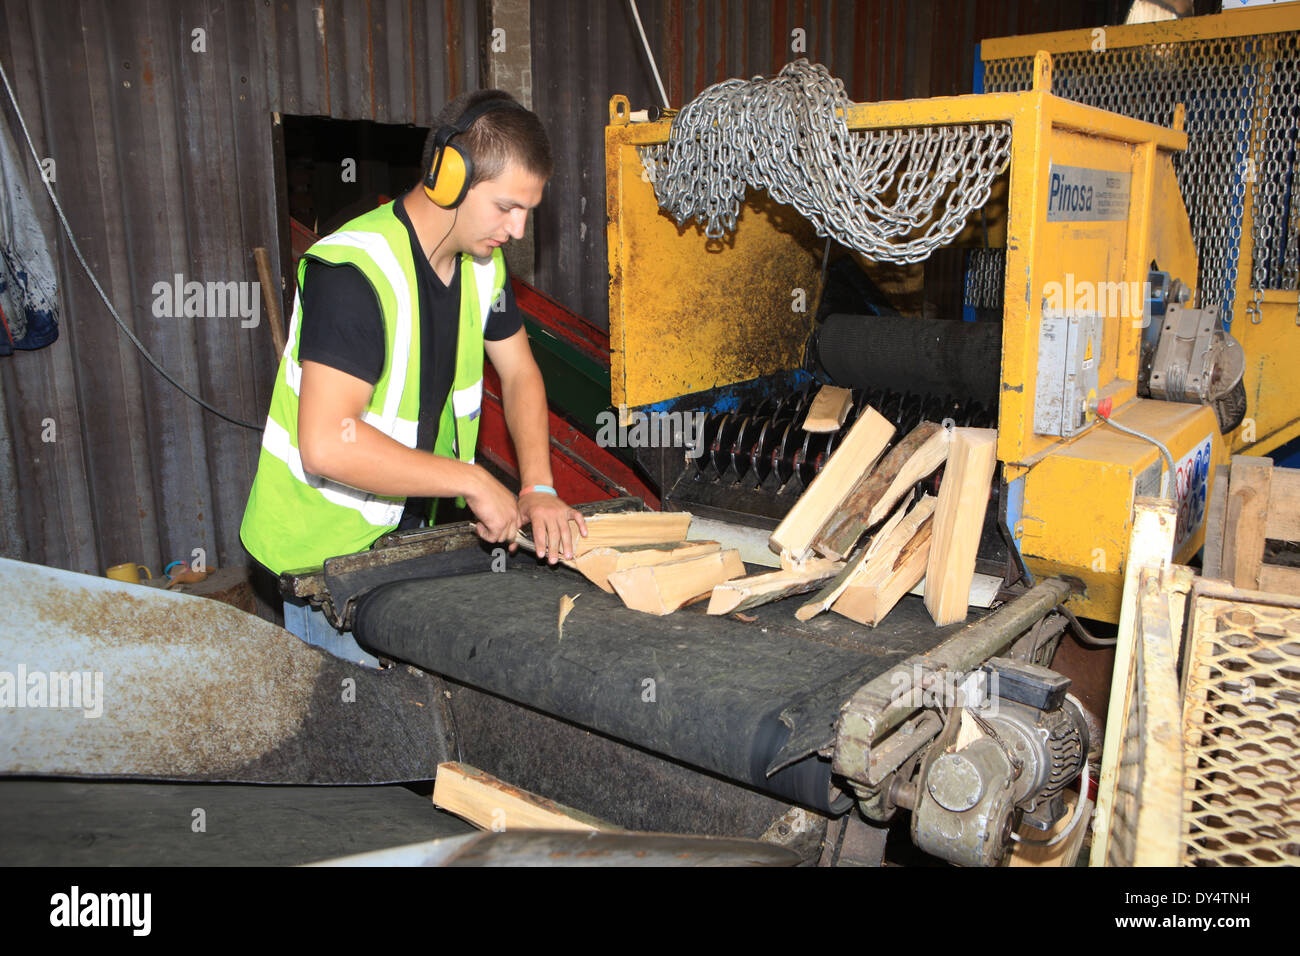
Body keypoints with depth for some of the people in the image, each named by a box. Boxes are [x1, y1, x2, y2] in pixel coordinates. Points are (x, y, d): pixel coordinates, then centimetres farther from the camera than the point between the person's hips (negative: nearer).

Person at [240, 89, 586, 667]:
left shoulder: (482, 259, 0)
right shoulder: (354, 271, -27)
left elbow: (519, 373, 9)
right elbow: (327, 444, -36)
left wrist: (538, 489, -6)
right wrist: (472, 480, -28)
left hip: (410, 528, 7)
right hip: (330, 546, -7)